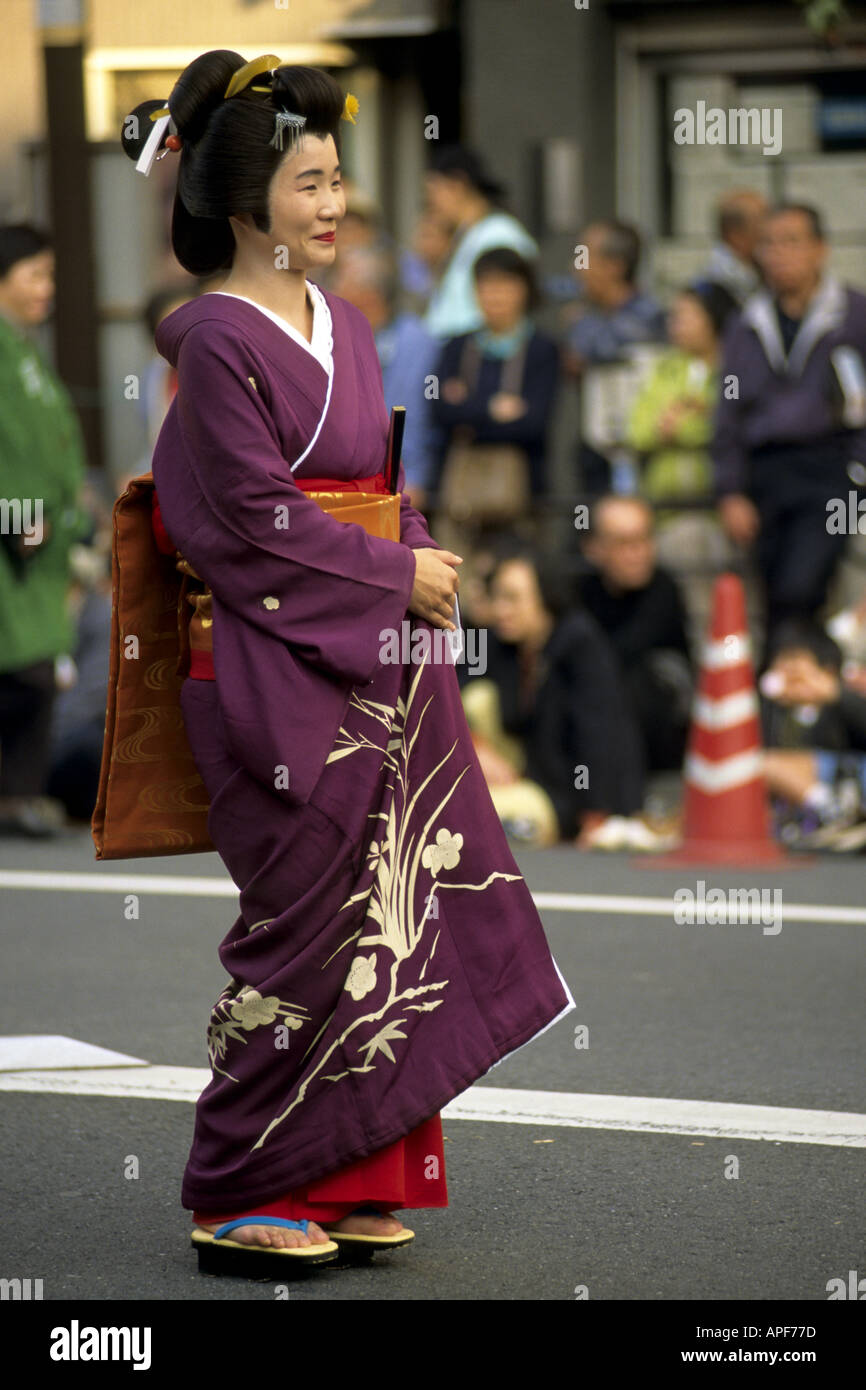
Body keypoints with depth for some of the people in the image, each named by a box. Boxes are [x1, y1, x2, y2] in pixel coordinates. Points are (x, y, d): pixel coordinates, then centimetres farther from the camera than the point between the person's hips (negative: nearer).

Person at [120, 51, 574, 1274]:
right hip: (281, 672, -8)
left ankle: (349, 1180, 15)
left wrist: (426, 572, 2)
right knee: (307, 929, -4)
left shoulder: (346, 330, 14)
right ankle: (239, 1194, 7)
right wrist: (399, 577, -10)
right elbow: (259, 517, -15)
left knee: (390, 919, 7)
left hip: (380, 666, 8)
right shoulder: (217, 339, -10)